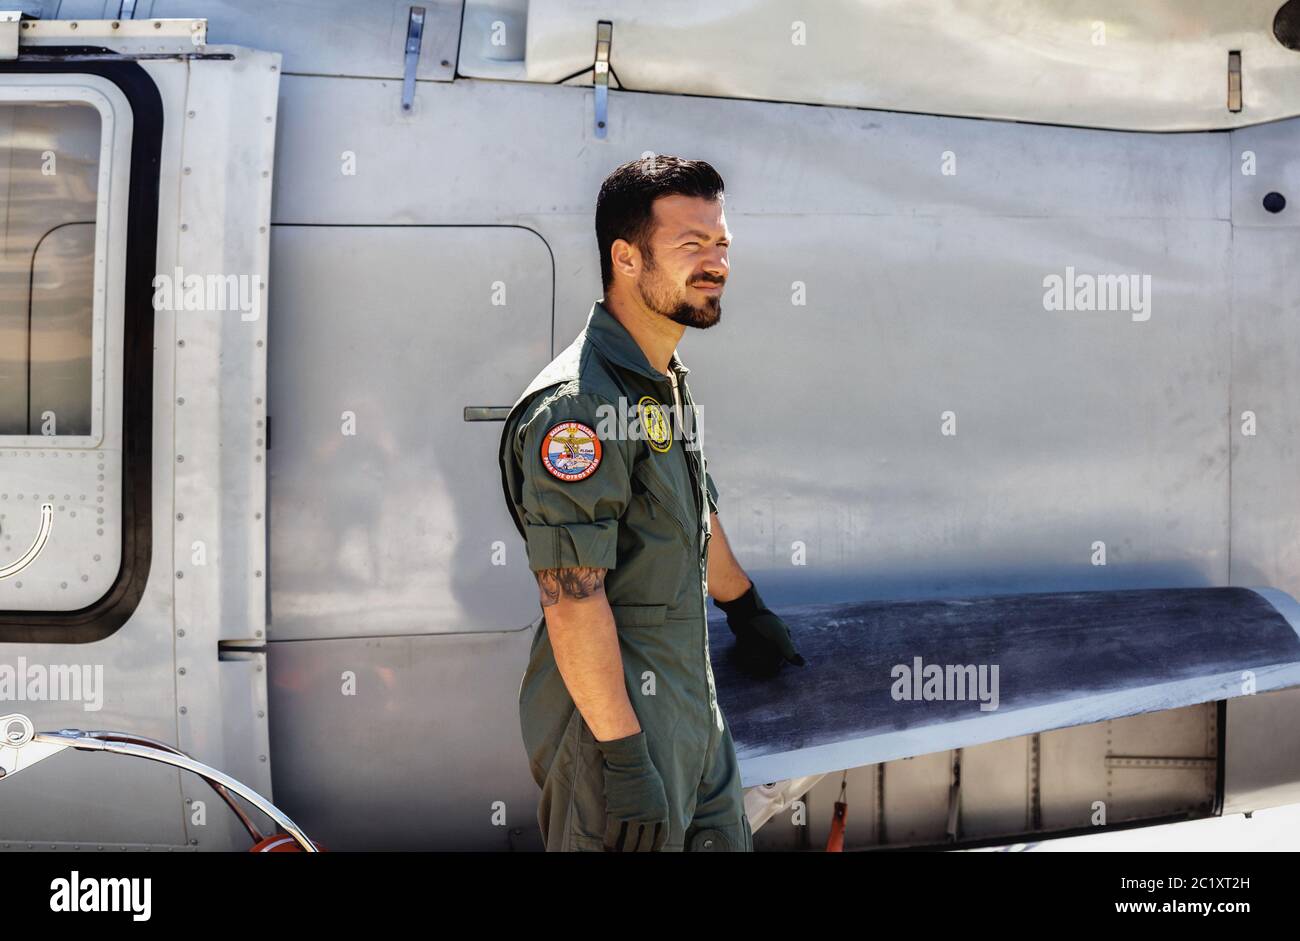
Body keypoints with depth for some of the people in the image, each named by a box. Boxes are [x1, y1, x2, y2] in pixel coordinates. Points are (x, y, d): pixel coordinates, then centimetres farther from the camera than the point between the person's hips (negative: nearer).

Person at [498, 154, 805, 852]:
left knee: (723, 839, 17)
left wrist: (747, 611, 36)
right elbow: (573, 598, -26)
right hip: (615, 715, -9)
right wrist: (622, 753, -26)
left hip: (692, 709, 9)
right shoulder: (579, 407, -21)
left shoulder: (668, 385, 11)